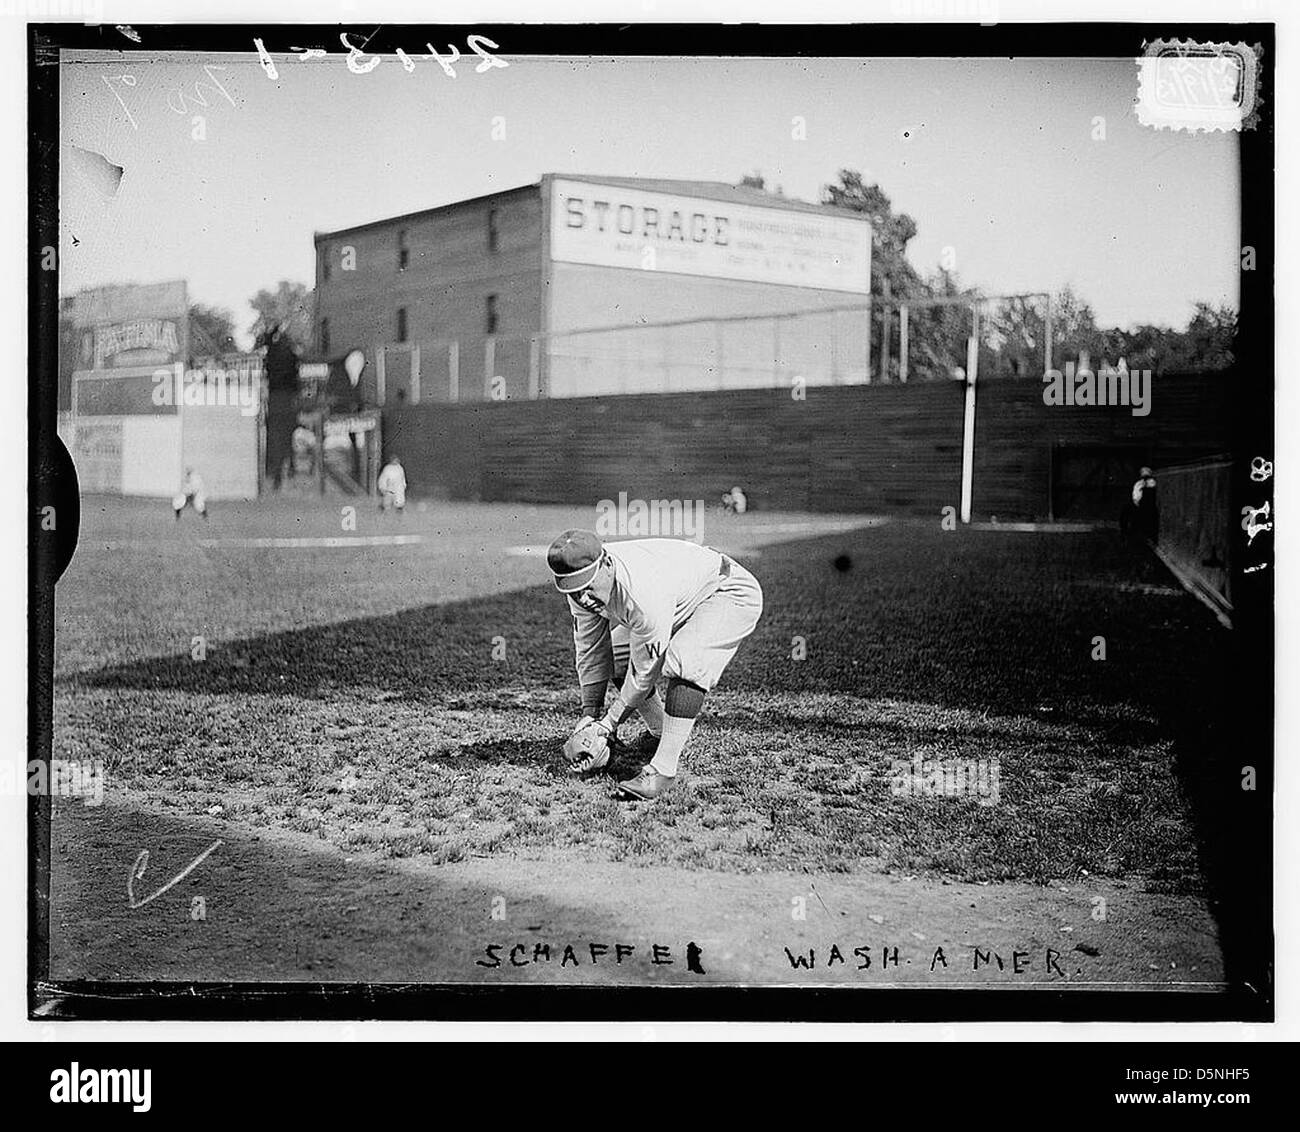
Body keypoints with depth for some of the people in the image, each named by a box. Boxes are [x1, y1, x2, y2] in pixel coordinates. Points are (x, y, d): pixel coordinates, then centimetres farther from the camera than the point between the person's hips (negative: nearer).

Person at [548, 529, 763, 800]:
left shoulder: (644, 596, -40)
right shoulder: (584, 586, -16)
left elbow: (645, 671, -27)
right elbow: (590, 651, -2)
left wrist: (609, 722, -18)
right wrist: (589, 715, -5)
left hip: (733, 595, -9)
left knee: (684, 663, -31)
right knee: (618, 656, 5)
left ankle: (663, 769, -28)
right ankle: (659, 733, 22)